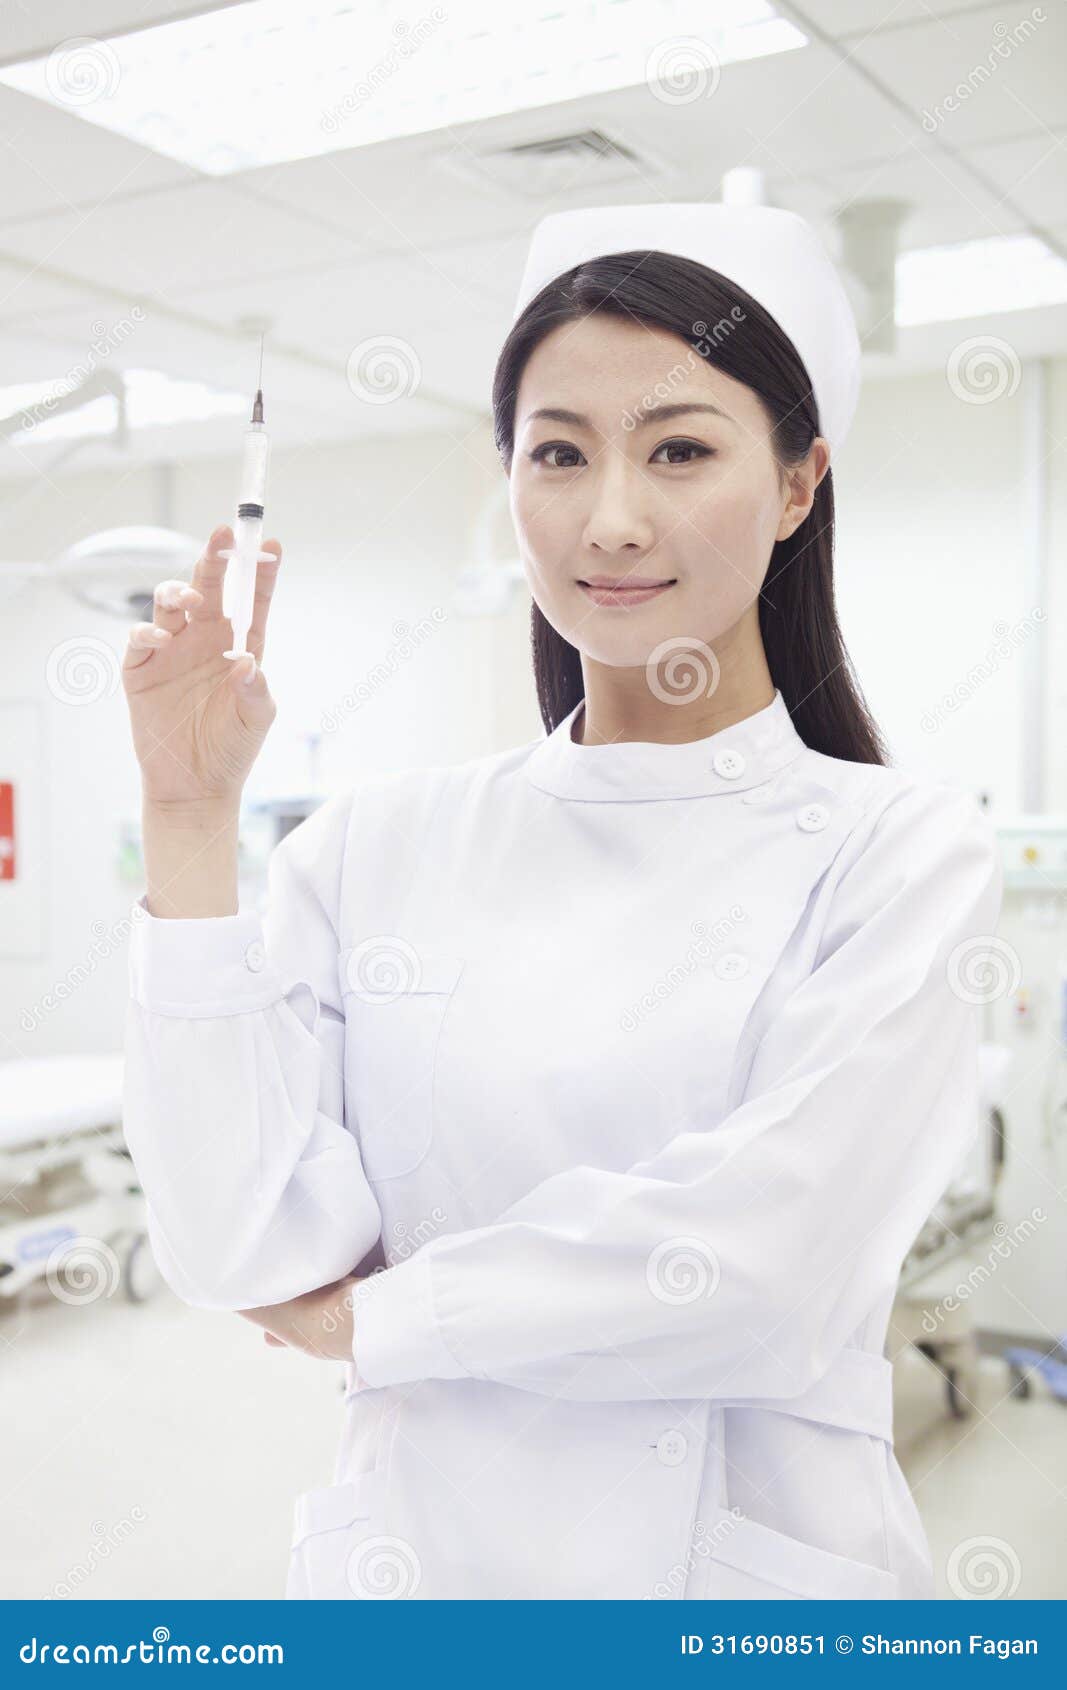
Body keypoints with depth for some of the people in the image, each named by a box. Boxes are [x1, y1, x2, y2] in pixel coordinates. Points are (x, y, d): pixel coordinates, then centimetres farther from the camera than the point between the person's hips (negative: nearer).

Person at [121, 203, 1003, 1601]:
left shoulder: (906, 853, -11)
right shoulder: (379, 843, -4)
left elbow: (760, 1256, -20)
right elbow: (243, 1252, -11)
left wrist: (369, 1316, -9)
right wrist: (191, 821, -14)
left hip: (751, 1560, -1)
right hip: (409, 1550, 2)